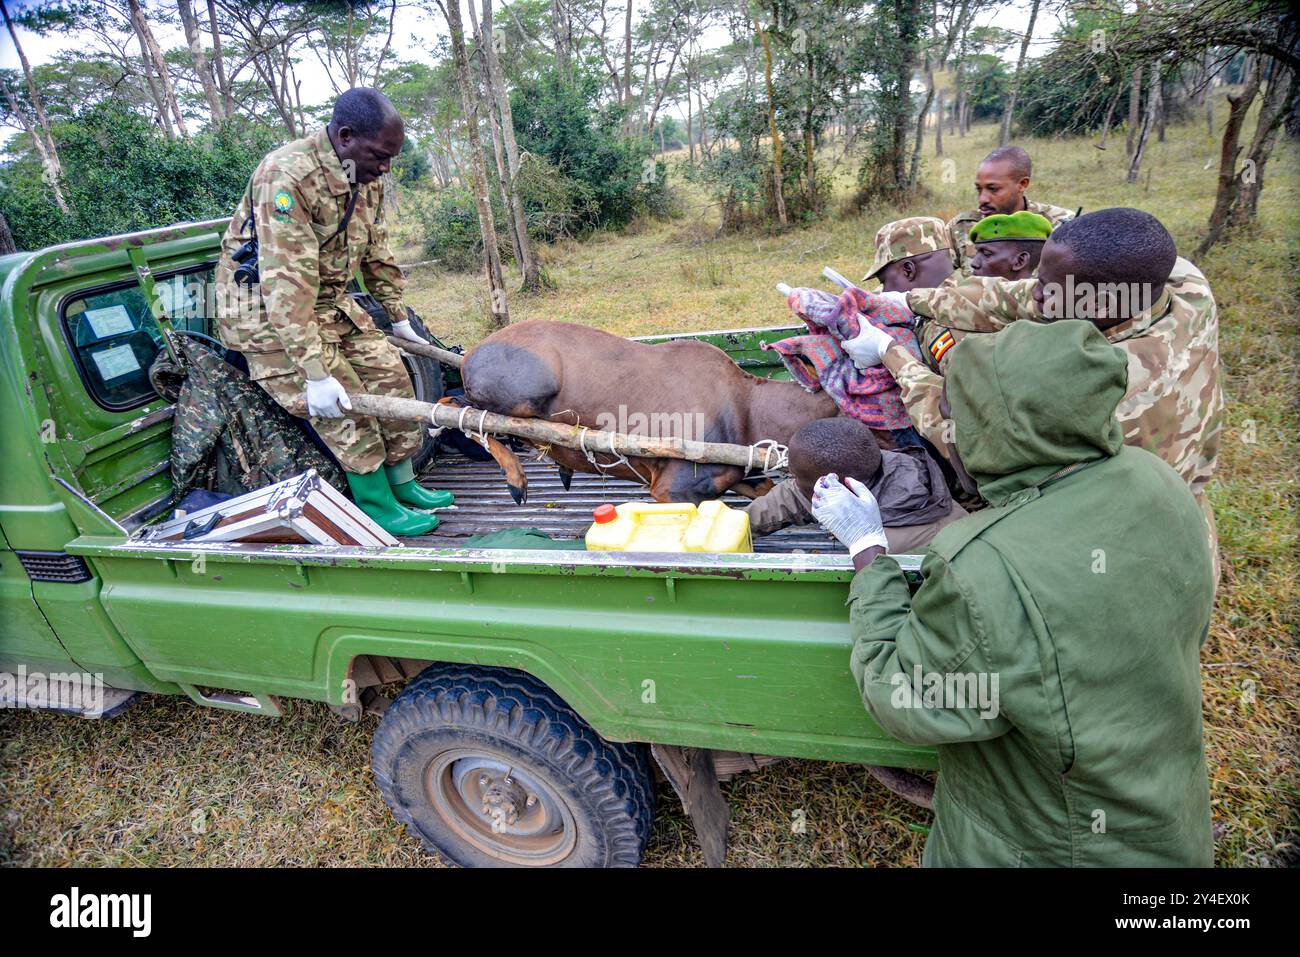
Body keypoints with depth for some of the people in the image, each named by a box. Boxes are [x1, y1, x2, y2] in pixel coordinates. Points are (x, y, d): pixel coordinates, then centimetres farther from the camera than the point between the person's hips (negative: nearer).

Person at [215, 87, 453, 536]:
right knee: (344, 406, -13)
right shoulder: (287, 177, -29)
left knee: (390, 374, 2)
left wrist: (398, 316, 17)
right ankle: (376, 504, 3)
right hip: (266, 307, -8)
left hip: (330, 301, 8)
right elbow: (288, 285, -34)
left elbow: (376, 250, 12)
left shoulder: (366, 177, -2)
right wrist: (316, 373, -36)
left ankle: (403, 483, 16)